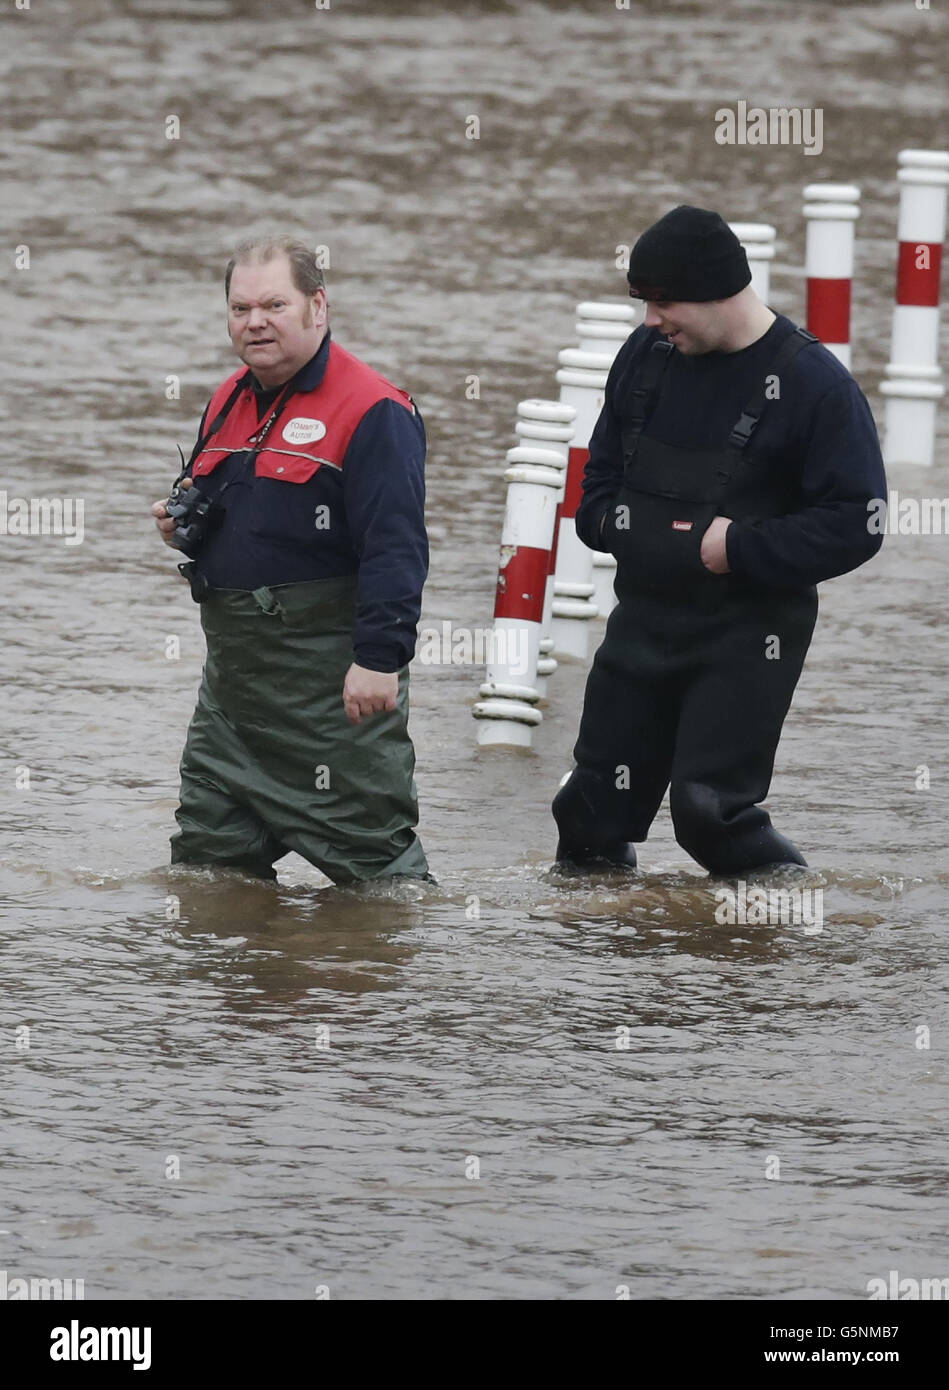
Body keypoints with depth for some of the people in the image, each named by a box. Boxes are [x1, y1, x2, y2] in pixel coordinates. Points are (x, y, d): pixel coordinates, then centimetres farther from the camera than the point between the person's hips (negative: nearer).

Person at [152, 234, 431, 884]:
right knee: (207, 855, 12)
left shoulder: (371, 410, -13)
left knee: (368, 849, -4)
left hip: (335, 683, -8)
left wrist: (380, 658, -27)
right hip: (233, 671, 8)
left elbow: (394, 548, -20)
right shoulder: (229, 404, 14)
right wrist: (184, 524, 5)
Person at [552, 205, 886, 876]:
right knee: (596, 805, 8)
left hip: (747, 637, -6)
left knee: (709, 808, -14)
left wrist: (740, 549, -21)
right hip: (643, 617, 6)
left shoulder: (815, 383, -13)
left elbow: (856, 524, -16)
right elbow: (603, 467, 21)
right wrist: (605, 519, -1)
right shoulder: (646, 355, 5)